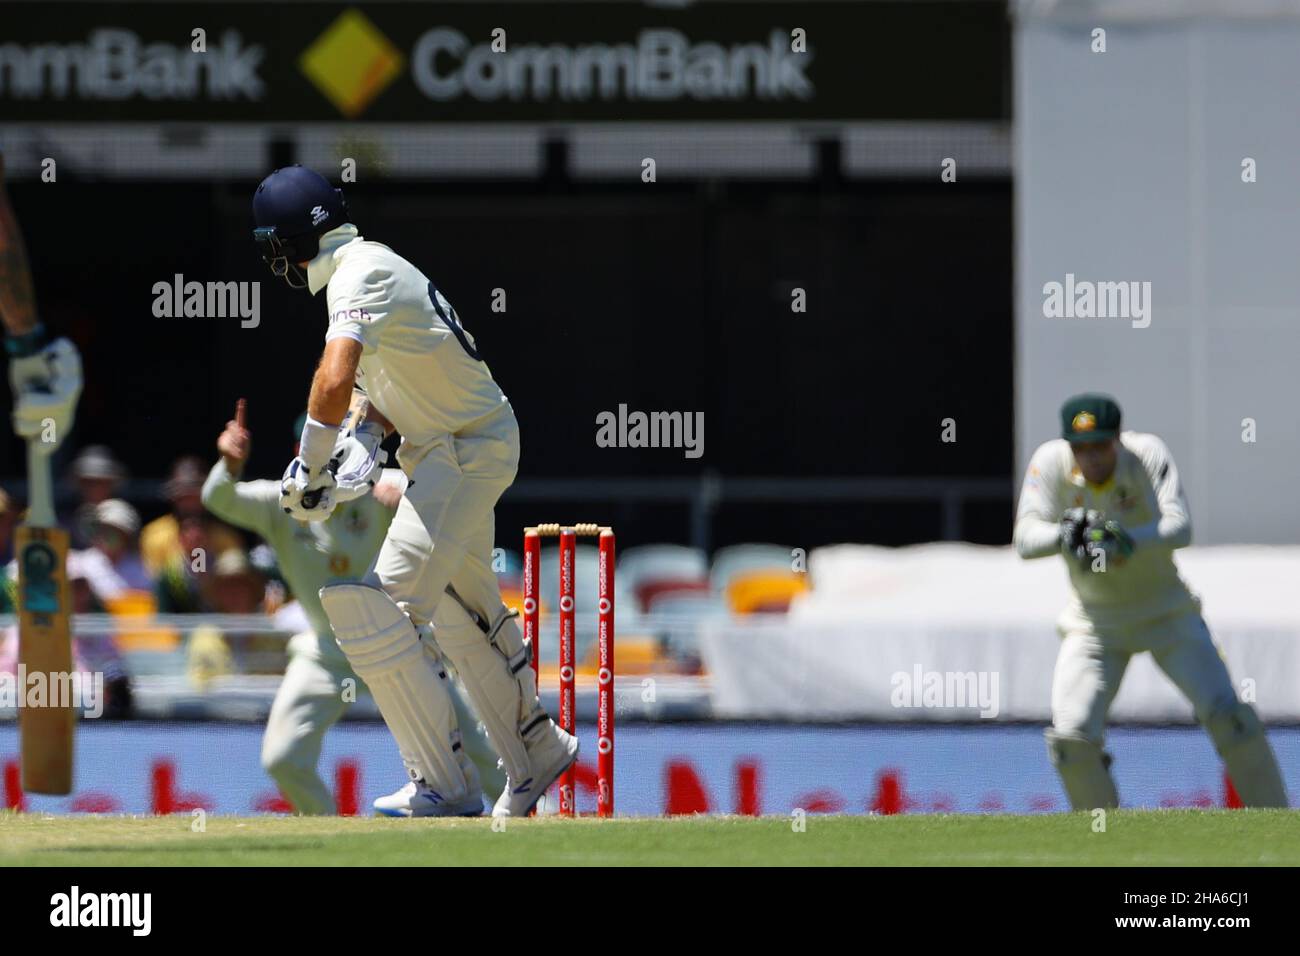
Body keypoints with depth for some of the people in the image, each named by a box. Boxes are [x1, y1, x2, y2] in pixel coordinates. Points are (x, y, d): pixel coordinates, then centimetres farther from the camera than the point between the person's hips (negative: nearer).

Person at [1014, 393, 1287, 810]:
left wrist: (1128, 540, -50)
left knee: (1229, 718, -13)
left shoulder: (1148, 454, -18)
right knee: (1071, 738, -12)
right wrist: (1065, 535, -43)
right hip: (1094, 621, 1)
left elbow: (1180, 527, -30)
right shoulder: (1051, 463, -14)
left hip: (1166, 614, -1)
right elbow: (1025, 539, -21)